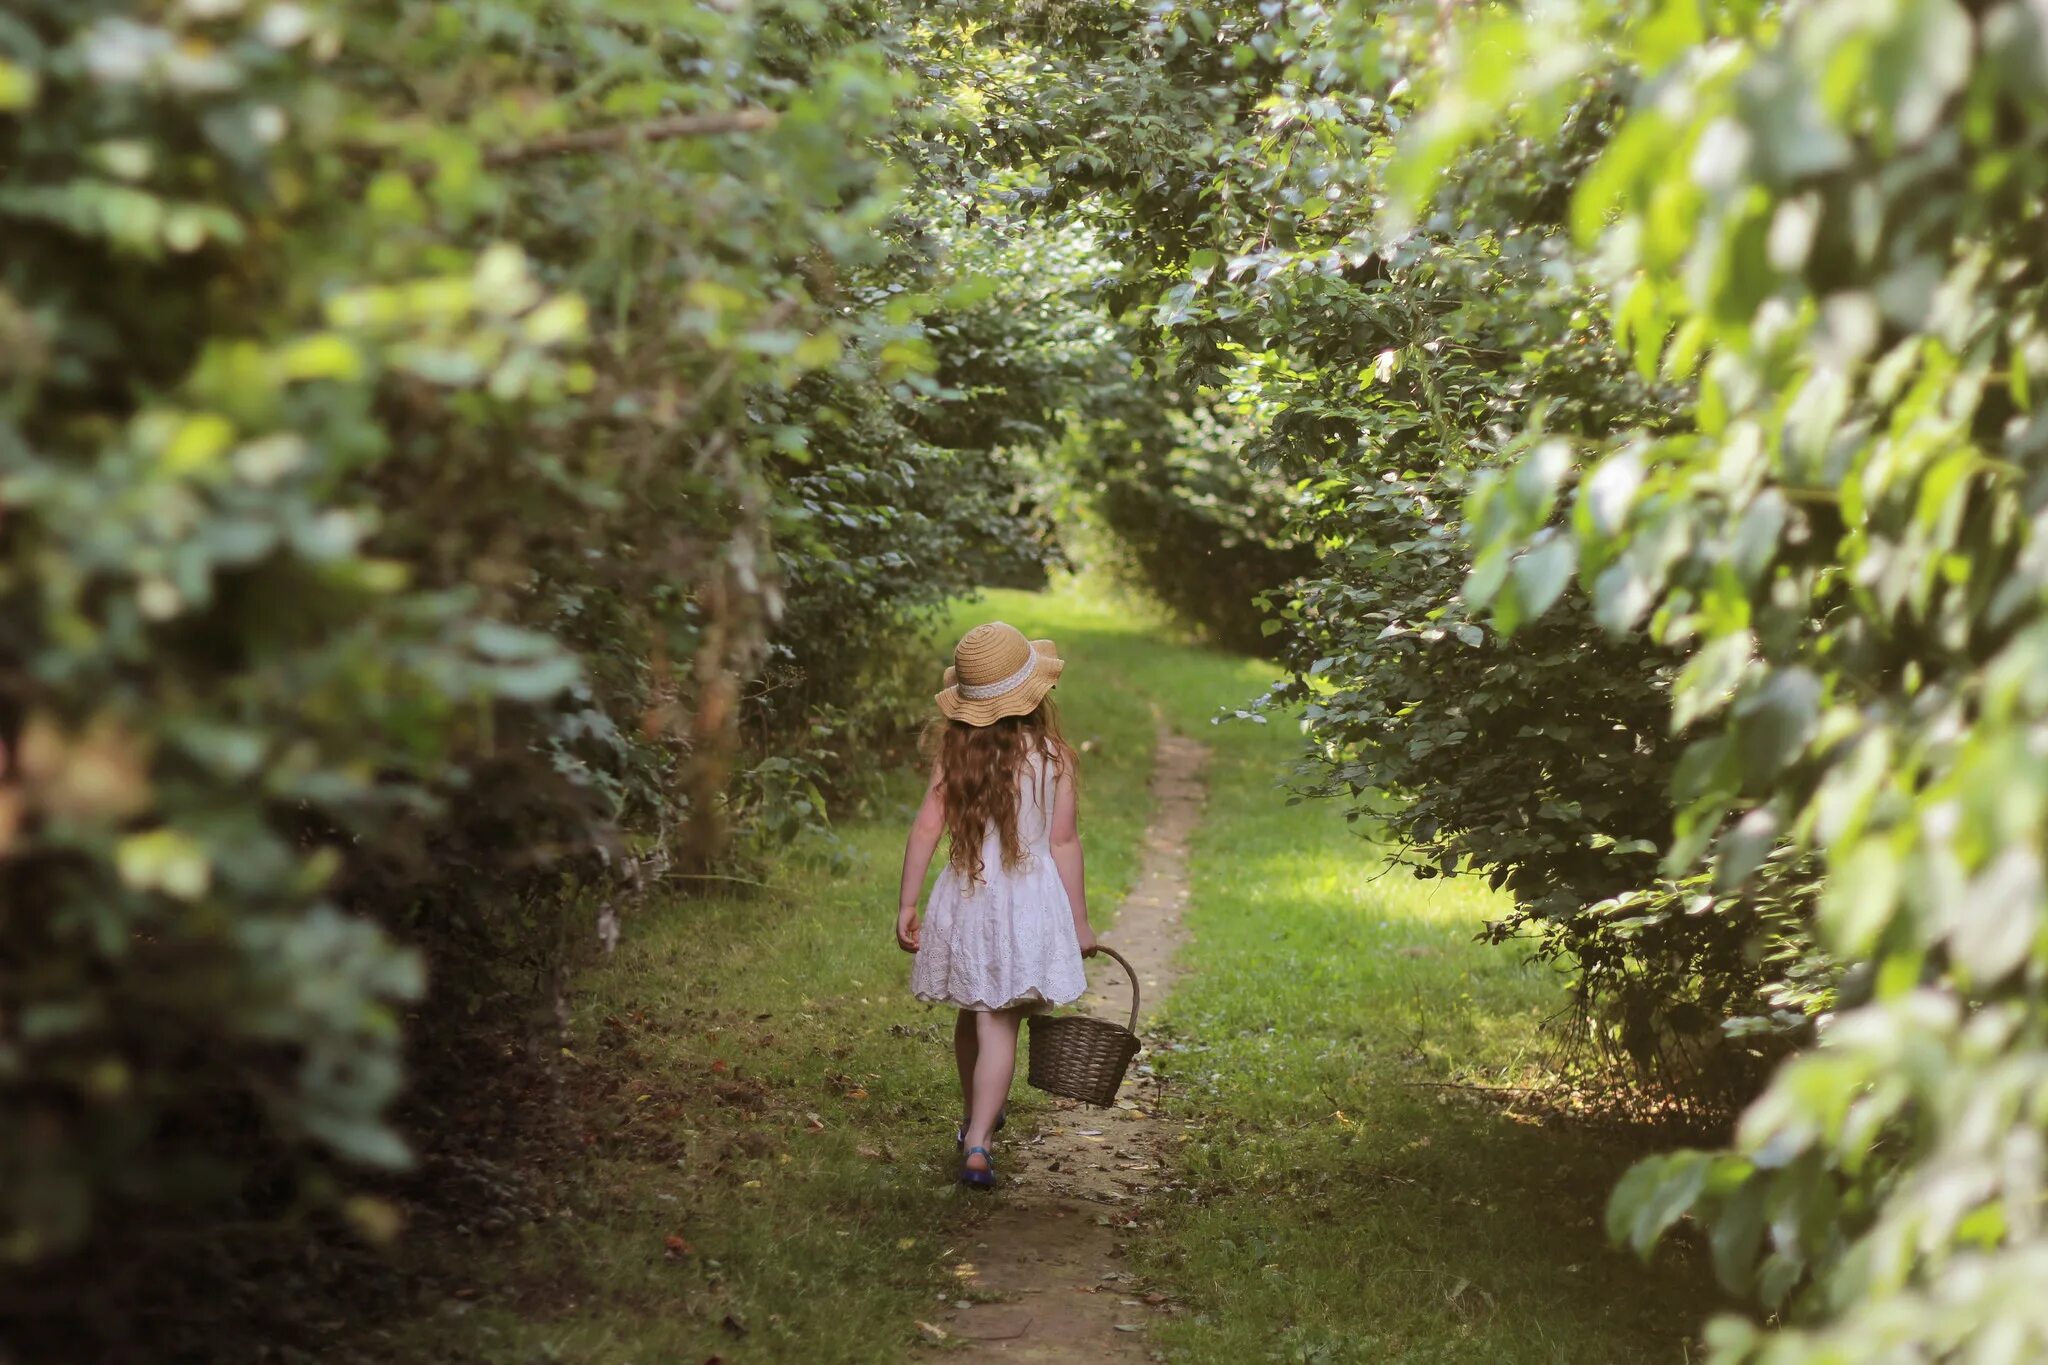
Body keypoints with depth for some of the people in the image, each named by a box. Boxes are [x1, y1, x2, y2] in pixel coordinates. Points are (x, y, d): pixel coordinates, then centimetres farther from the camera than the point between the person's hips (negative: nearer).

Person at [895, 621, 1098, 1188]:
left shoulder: (954, 751, -1)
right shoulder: (1051, 757, -6)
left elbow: (926, 828, -3)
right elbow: (1064, 844, -3)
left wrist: (907, 905, 4)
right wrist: (1080, 922, 5)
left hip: (962, 898, 3)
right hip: (1027, 902, -3)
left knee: (973, 1014, 21)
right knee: (1000, 1024, -2)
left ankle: (976, 1117, 39)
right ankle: (977, 1142, -13)